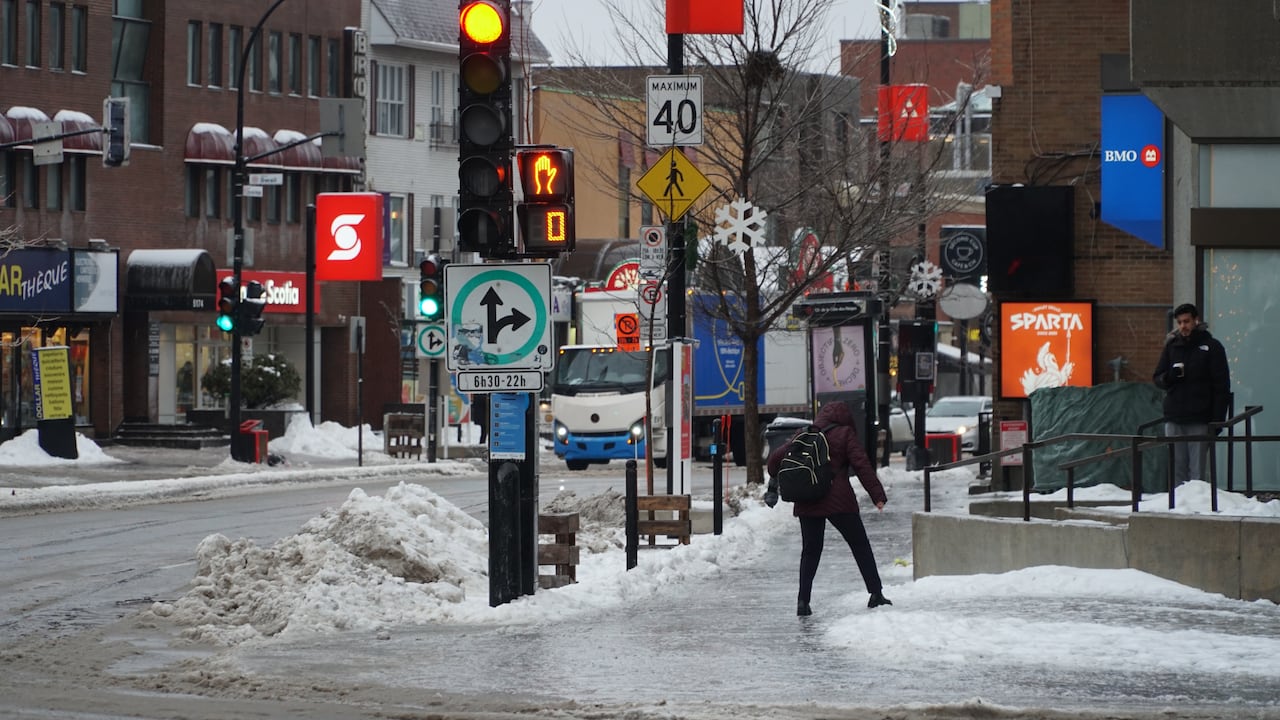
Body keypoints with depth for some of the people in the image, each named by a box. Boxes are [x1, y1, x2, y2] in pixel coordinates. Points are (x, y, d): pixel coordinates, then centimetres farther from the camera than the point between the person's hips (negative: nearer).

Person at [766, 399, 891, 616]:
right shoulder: (845, 434, 1)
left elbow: (776, 457, 9)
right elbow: (862, 465, -6)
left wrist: (775, 481, 26)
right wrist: (878, 495, -8)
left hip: (807, 504, 3)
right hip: (839, 501, -3)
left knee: (810, 551, 10)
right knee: (860, 546, 9)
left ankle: (803, 601, 0)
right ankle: (876, 593, 6)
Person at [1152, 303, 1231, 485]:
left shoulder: (1211, 347, 3)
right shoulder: (1172, 346, 13)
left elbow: (1221, 386, 1)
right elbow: (1158, 379, 14)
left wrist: (1217, 419, -7)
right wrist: (1171, 376, -10)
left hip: (1199, 421, -3)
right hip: (1174, 418, 3)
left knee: (1197, 469, -6)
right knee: (1176, 467, 2)